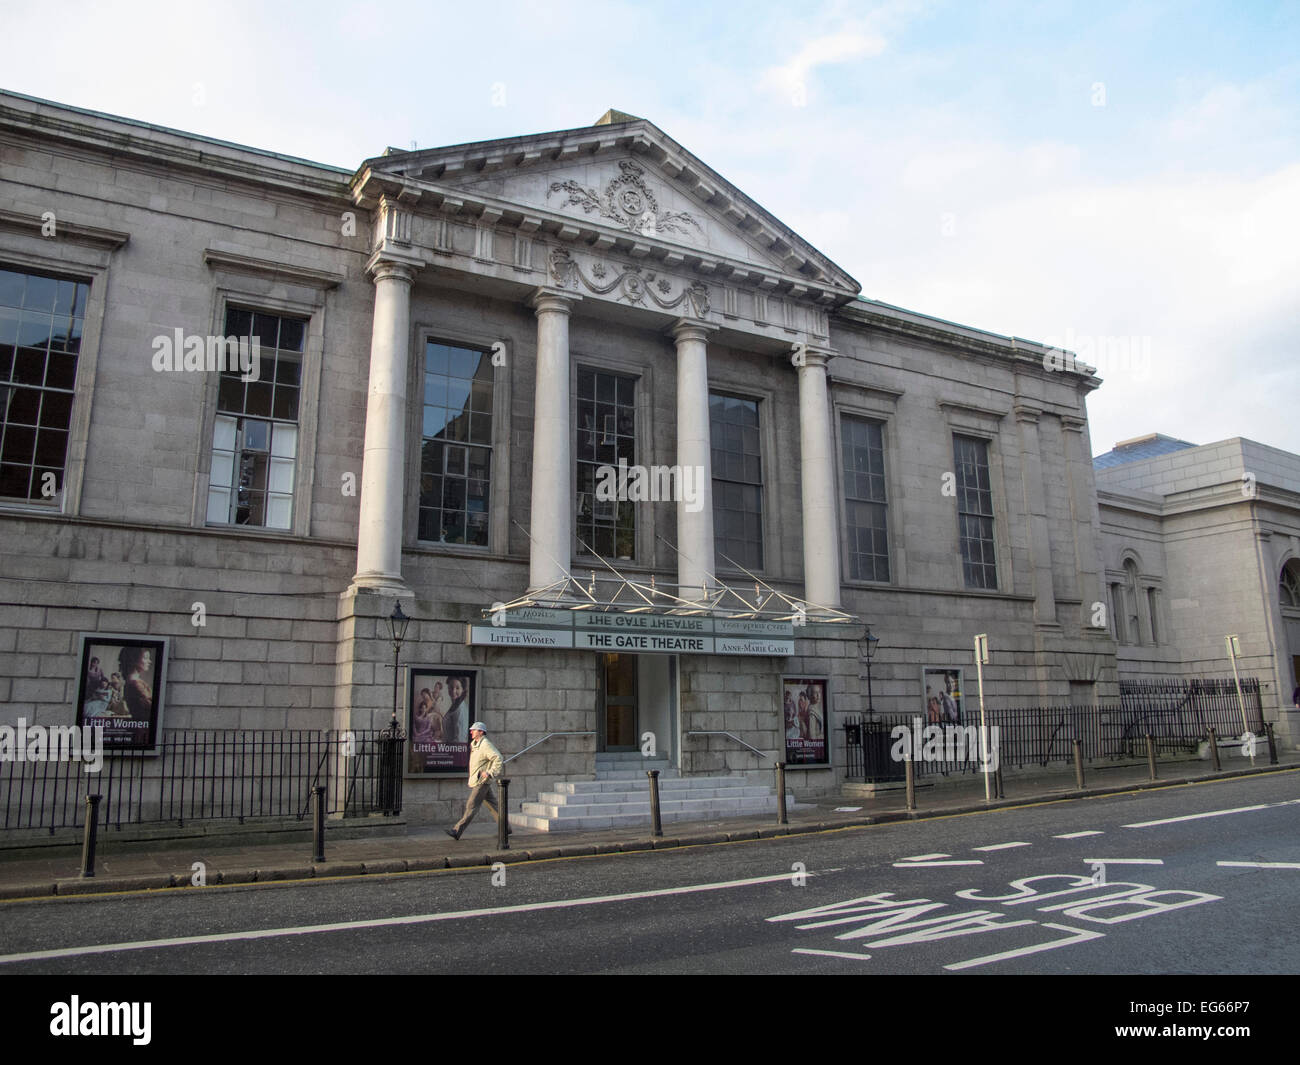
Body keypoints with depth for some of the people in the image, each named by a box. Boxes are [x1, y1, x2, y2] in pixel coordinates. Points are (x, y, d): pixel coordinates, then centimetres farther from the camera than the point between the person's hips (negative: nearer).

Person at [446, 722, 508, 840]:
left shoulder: (486, 745, -16)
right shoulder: (474, 743, 13)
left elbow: (498, 758, -25)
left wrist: (490, 772, -25)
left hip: (481, 781, -10)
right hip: (475, 780, 10)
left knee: (471, 806, -8)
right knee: (493, 805, 13)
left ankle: (457, 831, -9)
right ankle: (506, 828, 19)